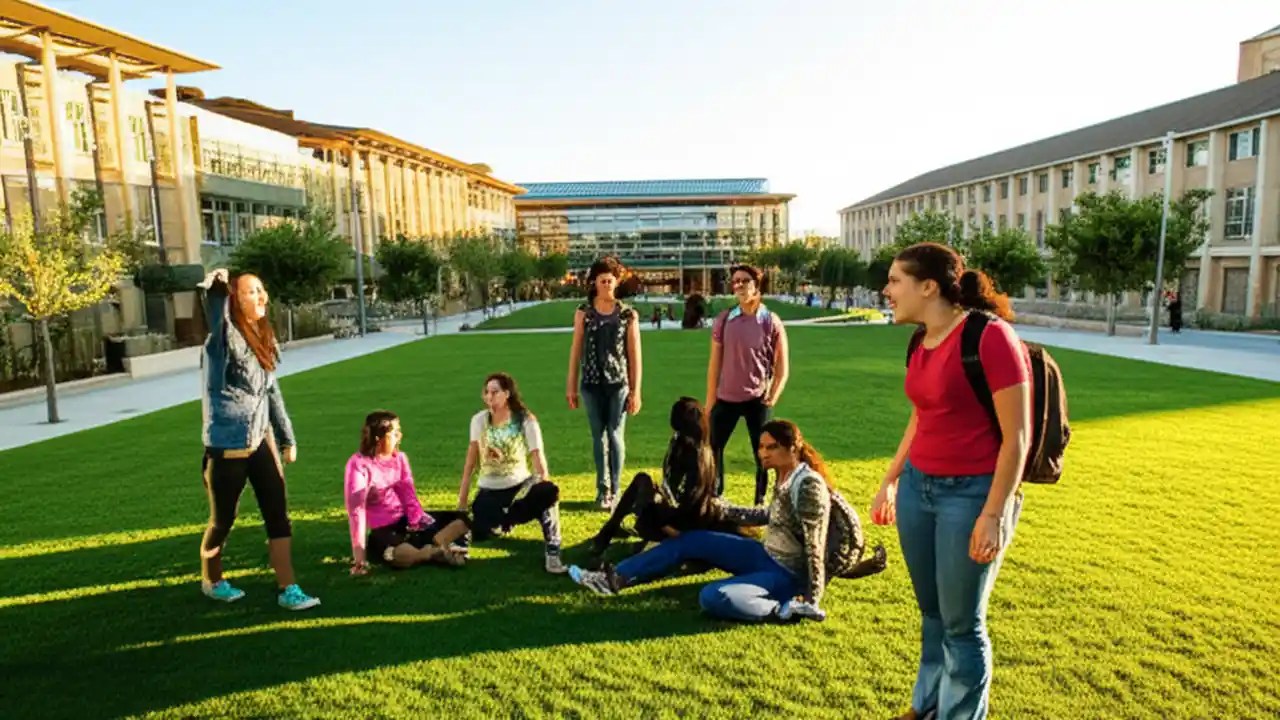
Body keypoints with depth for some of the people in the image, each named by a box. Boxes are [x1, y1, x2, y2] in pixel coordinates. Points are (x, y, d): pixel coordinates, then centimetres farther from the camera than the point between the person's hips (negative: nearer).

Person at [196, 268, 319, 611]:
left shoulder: (262, 337, 8)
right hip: (226, 447, -6)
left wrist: (287, 437, 16)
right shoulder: (224, 337, -11)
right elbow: (216, 313, -38)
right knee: (223, 520, 12)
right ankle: (211, 581, 37)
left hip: (262, 441, 6)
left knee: (278, 516, 4)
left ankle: (287, 590, 11)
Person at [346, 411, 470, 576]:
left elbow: (408, 494, -2)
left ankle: (432, 548, -32)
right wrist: (359, 551, -25)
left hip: (405, 521, 7)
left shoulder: (400, 458, 6)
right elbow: (356, 508, -19)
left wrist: (418, 520, -22)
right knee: (400, 553, -43)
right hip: (379, 530, -7)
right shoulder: (358, 464, -13)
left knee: (462, 519, -8)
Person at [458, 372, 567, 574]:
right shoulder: (479, 420, -1)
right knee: (477, 533, -26)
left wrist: (545, 492, -27)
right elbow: (470, 462, 1)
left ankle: (552, 554, -20)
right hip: (489, 491, 3)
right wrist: (462, 502, -1)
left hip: (520, 486, -2)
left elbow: (538, 460, -14)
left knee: (549, 492, -37)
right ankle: (501, 522, 13)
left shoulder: (526, 421, -8)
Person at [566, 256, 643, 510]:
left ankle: (615, 491, 12)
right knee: (598, 436, 9)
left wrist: (636, 390, -3)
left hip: (619, 383, -1)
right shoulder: (583, 312, 3)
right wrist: (571, 386, 3)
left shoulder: (628, 314, 0)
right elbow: (576, 350, 5)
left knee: (615, 435, 1)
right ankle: (603, 490, 20)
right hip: (592, 384, 1)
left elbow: (634, 354, 0)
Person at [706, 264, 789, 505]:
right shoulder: (723, 320, 0)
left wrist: (771, 399, -7)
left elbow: (782, 367, -1)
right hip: (726, 398, 2)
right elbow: (715, 363, 3)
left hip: (757, 400, -2)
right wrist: (710, 401, 3)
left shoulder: (771, 322, -6)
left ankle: (760, 504, 21)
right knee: (712, 448, 5)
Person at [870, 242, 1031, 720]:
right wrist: (890, 481, 21)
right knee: (931, 612, 21)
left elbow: (1017, 436, -17)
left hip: (970, 494, -7)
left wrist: (994, 513, -19)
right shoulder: (920, 344, 6)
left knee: (961, 623, 9)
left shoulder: (990, 336, -18)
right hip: (917, 487, 7)